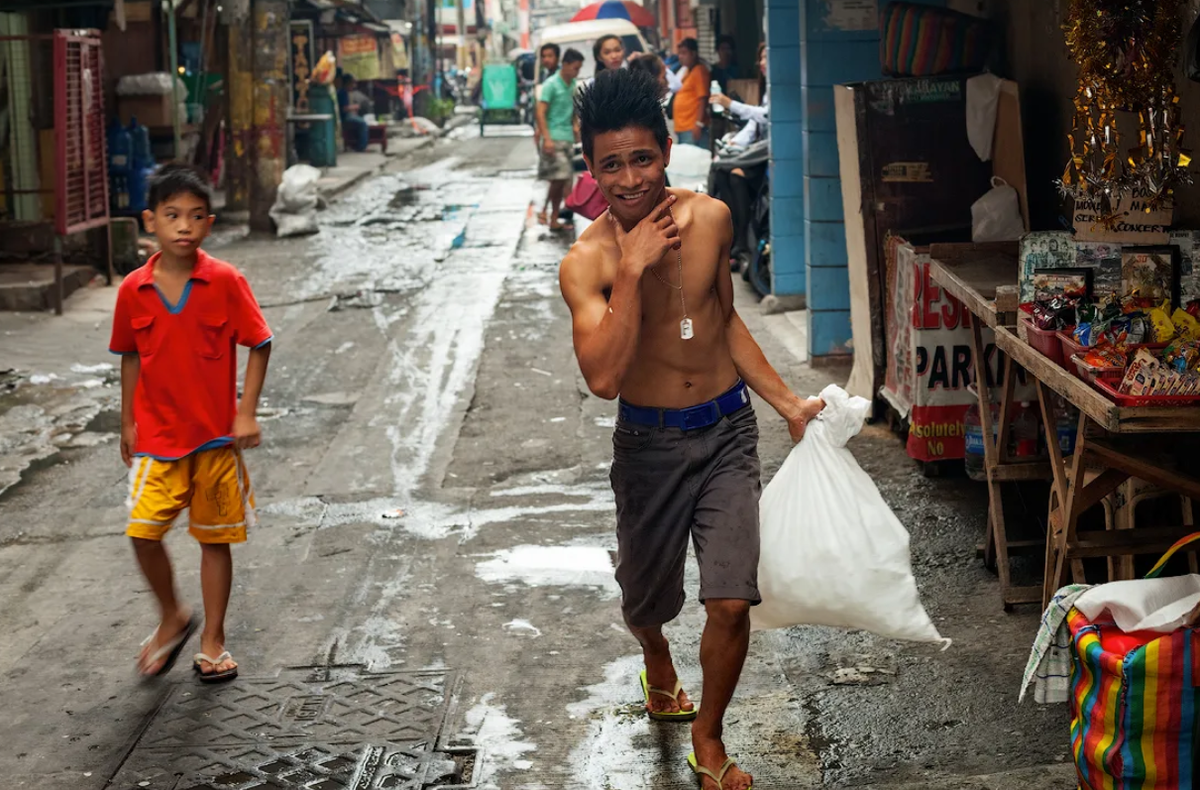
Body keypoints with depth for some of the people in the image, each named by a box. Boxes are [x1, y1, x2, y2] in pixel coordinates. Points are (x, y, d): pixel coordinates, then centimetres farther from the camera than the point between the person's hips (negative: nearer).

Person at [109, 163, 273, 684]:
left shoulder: (225, 281, -10)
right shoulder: (133, 290, -4)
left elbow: (259, 345, -3)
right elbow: (131, 357, 9)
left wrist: (247, 413, -9)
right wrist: (128, 422, 11)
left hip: (217, 436, -1)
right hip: (157, 437, 1)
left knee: (215, 538, 8)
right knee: (143, 532, -9)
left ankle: (212, 641, 23)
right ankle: (172, 618, 17)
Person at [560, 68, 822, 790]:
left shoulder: (712, 219, -6)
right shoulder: (587, 262, -17)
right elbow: (603, 377, -30)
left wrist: (788, 403, 8)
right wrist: (632, 268, -33)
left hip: (727, 432, 2)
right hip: (650, 443, -1)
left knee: (732, 602, -8)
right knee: (648, 596, 17)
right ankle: (657, 659, 56)